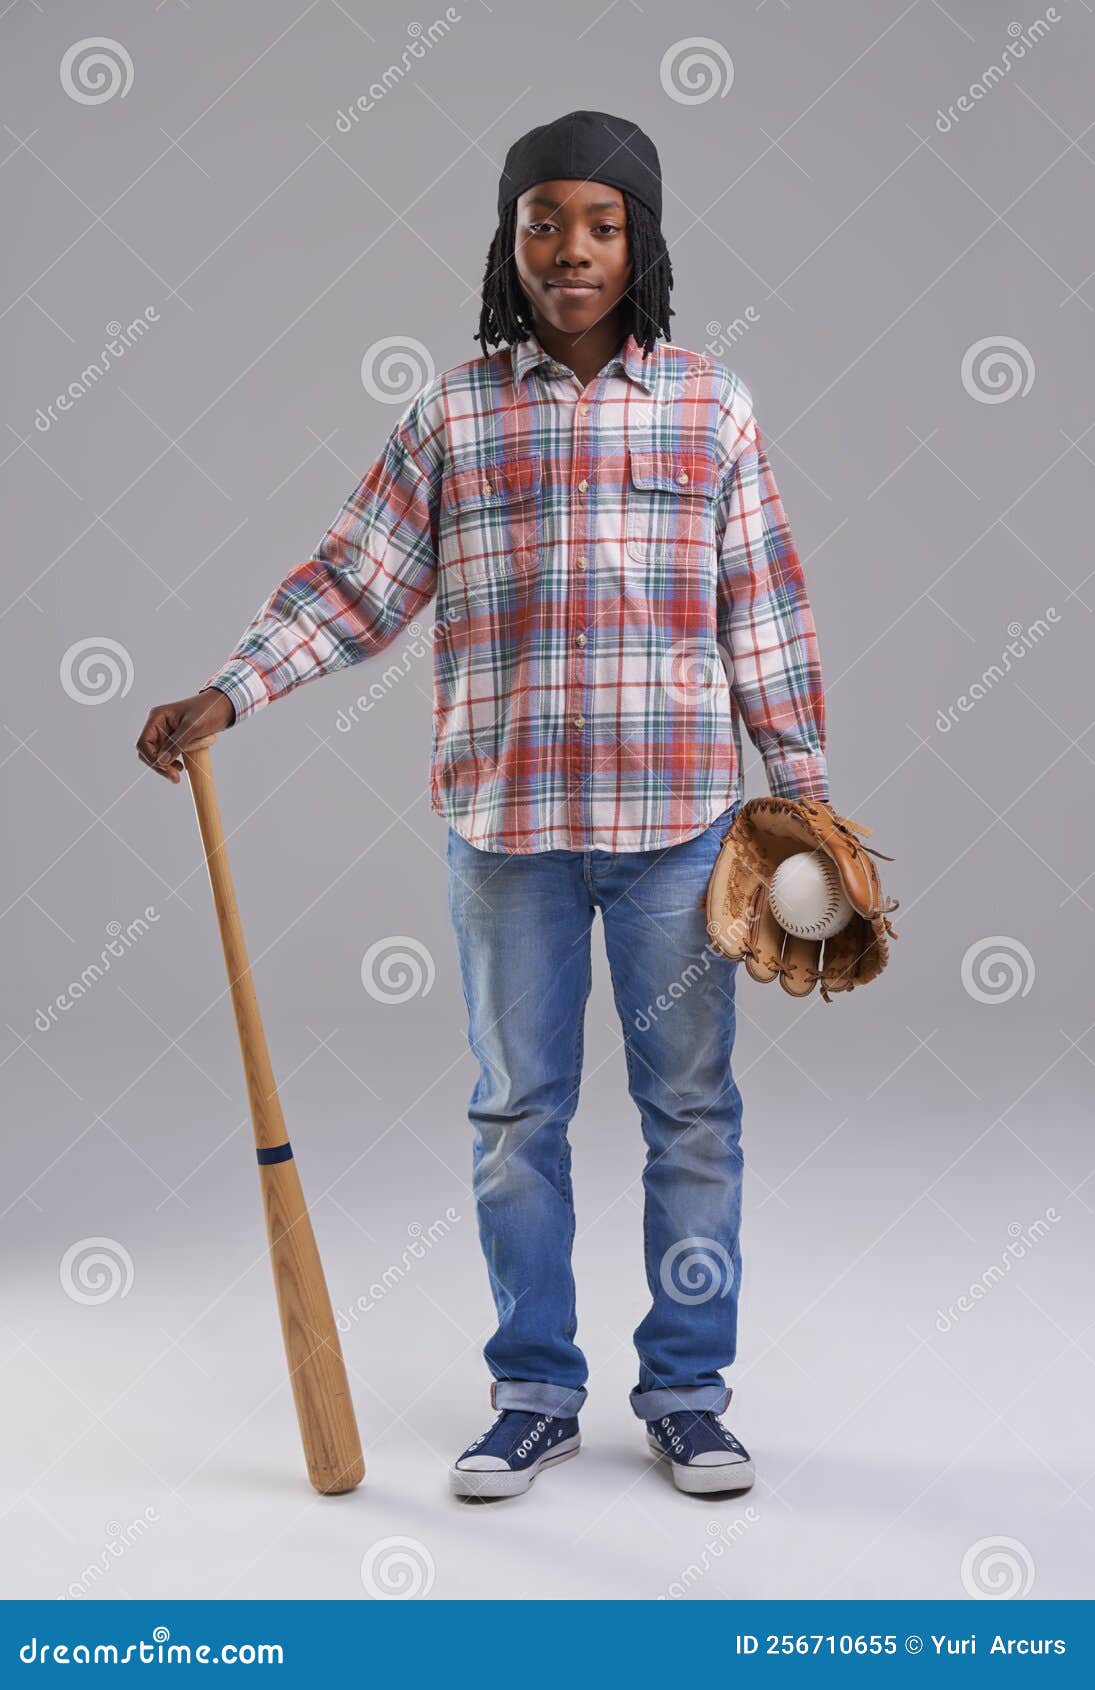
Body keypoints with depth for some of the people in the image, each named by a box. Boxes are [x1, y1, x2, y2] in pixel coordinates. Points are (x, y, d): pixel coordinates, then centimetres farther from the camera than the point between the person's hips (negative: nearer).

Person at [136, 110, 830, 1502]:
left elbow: (764, 609, 6)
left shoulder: (711, 405, 4)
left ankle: (686, 1392, 22)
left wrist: (803, 787, 4)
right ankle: (534, 1395, 23)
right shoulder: (452, 414, 4)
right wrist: (226, 693, -8)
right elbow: (353, 585, 3)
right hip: (508, 819, 0)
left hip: (679, 814, 0)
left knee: (692, 1108, 7)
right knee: (517, 1111, 8)